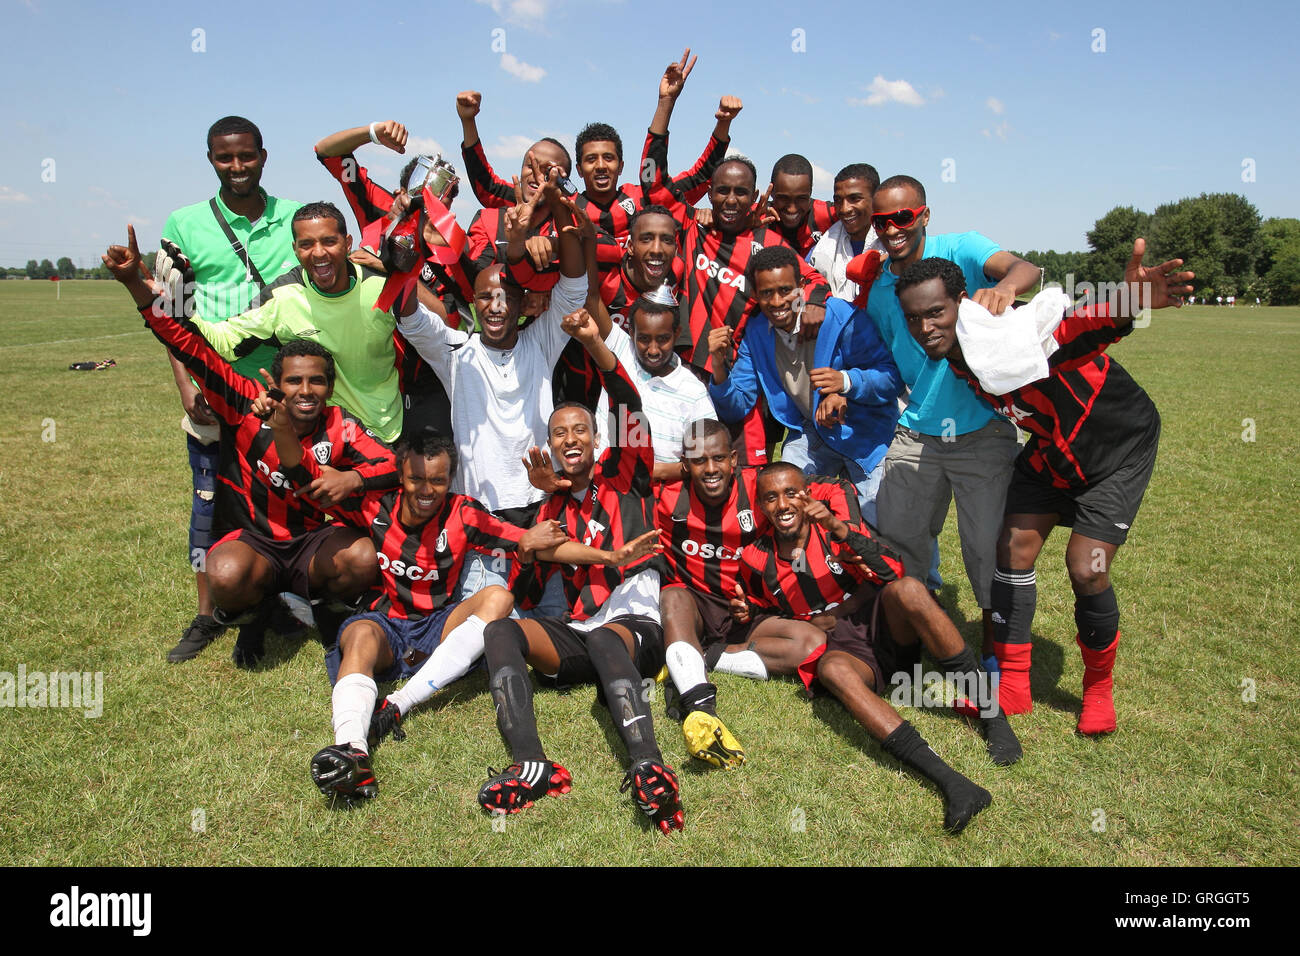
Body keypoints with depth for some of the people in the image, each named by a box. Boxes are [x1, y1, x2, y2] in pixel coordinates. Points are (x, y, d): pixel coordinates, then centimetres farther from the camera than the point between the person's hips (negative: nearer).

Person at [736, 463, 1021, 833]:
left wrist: (840, 530, -24)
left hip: (885, 628, 0)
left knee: (907, 589, -33)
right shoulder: (756, 561, 7)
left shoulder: (836, 525, 1)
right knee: (832, 668, -36)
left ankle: (992, 714, -22)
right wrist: (744, 616, 1)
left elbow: (894, 571, -14)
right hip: (839, 647, 0)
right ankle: (947, 779, -49)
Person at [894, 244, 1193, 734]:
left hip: (1118, 443, -7)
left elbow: (1085, 327, -47)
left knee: (1086, 571, -12)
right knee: (1013, 550, -2)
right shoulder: (954, 352, -13)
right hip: (1051, 445, 7)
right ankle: (1013, 688, 13)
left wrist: (1128, 303, -71)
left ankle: (1100, 688, 18)